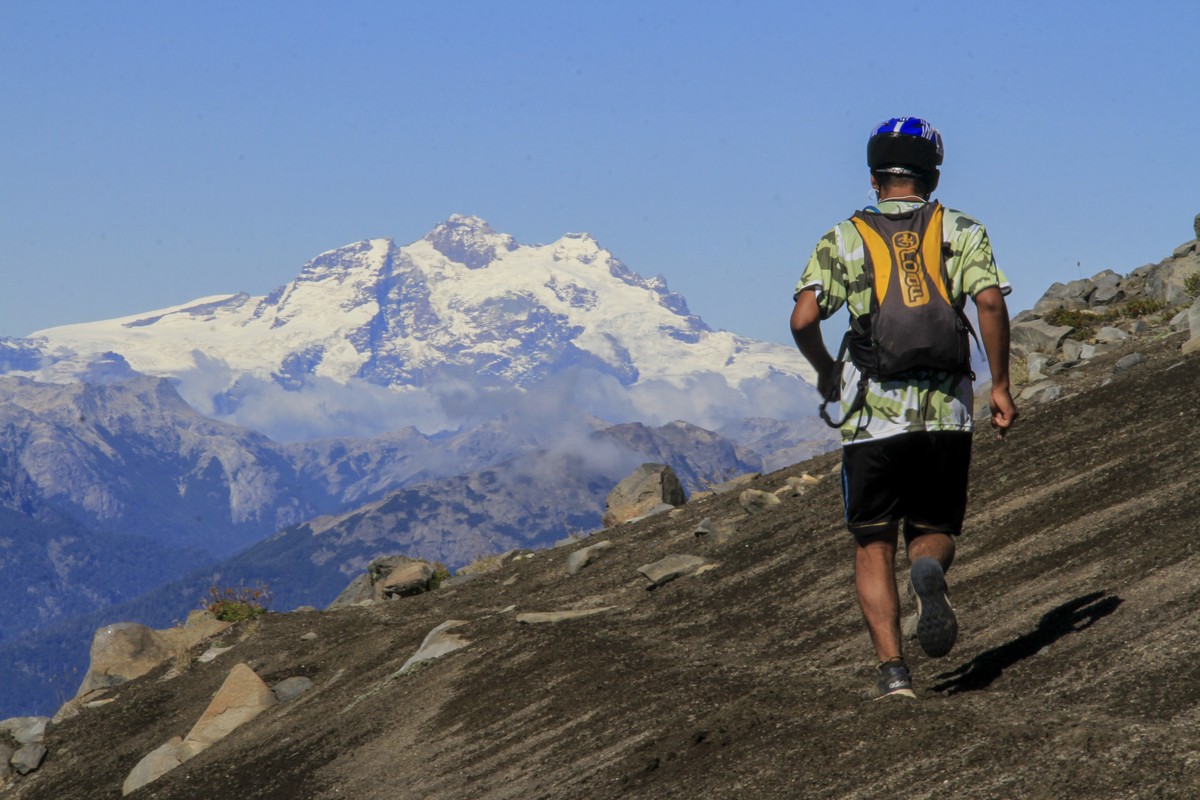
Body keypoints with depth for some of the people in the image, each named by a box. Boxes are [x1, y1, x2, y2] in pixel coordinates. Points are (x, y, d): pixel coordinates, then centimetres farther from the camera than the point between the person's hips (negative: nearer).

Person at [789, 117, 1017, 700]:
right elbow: (991, 302, -9)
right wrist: (1000, 384, -1)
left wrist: (826, 372, 12)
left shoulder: (843, 239, 6)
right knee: (933, 531, 16)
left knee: (874, 547, 9)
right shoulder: (961, 231, 7)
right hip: (947, 411, 1)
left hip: (872, 413, -1)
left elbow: (803, 319, -6)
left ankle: (892, 668, -4)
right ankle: (929, 572, -21)